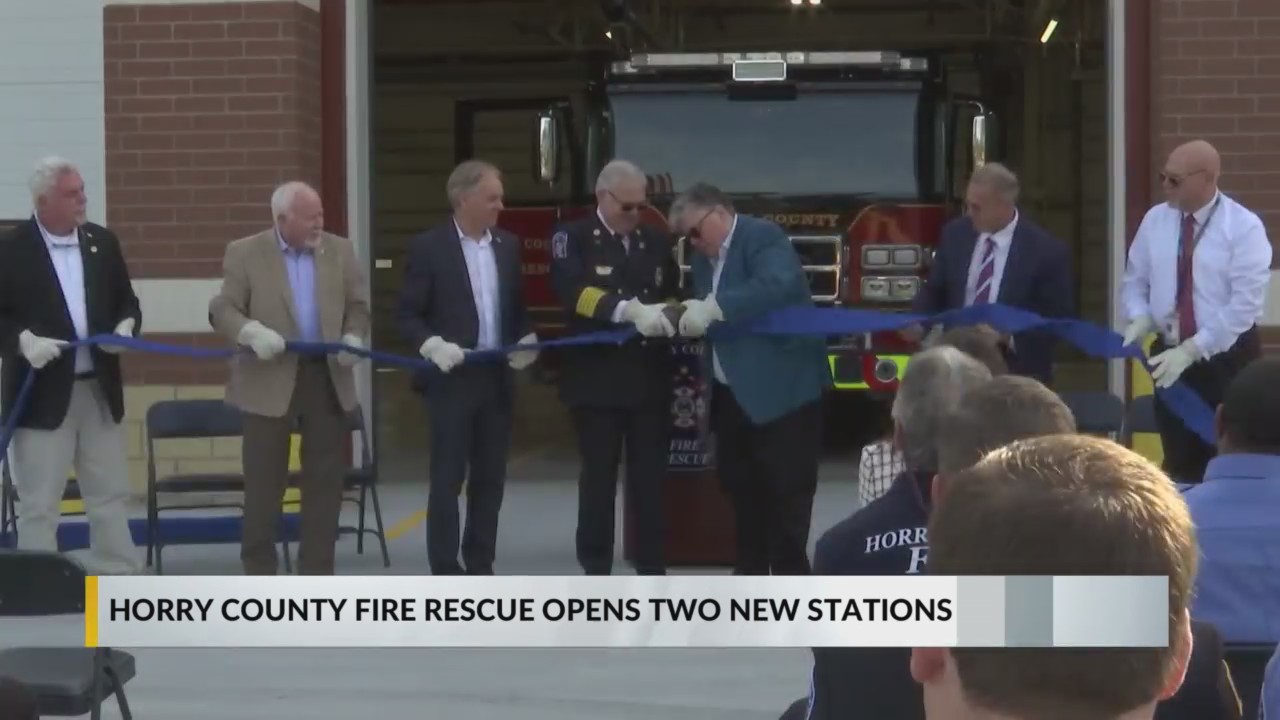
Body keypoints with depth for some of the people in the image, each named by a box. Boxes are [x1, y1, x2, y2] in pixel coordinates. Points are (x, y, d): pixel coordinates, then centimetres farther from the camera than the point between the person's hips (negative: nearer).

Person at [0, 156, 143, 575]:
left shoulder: (103, 242, 7)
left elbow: (127, 301, 14)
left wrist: (127, 327, -7)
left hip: (100, 391, 5)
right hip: (43, 395, -5)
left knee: (111, 496, 11)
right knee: (38, 505, 1)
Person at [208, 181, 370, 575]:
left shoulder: (340, 251, 8)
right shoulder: (245, 253, -1)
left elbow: (358, 306, 12)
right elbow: (222, 310, -4)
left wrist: (353, 338, -7)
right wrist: (251, 332, -22)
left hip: (328, 377, 3)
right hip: (269, 379, -3)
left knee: (325, 478, 6)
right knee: (264, 481, 1)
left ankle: (317, 569, 14)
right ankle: (259, 571, 10)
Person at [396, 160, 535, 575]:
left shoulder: (508, 246, 11)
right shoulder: (428, 247, -5)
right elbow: (408, 316, -6)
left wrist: (526, 339, 0)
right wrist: (433, 345, -22)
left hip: (497, 377, 5)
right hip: (451, 377, -5)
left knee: (490, 478, 8)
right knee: (448, 478, -2)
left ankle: (480, 567, 17)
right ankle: (445, 572, 2)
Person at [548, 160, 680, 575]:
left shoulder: (657, 241, 13)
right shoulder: (573, 239, -2)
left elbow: (672, 295, 17)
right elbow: (573, 292, -19)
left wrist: (667, 313, -7)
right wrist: (629, 310, -32)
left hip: (650, 380, 4)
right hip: (597, 380, -4)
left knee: (650, 478, 5)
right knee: (598, 478, 3)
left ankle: (652, 570, 11)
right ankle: (596, 572, 10)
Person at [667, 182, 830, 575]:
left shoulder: (764, 237, -12)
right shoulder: (705, 255, 14)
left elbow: (777, 285, -32)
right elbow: (704, 313, 15)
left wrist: (713, 309, -36)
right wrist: (684, 316, -5)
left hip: (781, 389, -9)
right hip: (733, 392, 9)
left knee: (786, 491, -4)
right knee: (740, 485, 13)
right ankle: (750, 574, 21)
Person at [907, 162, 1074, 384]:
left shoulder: (1047, 251, -12)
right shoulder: (955, 234, 3)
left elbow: (1060, 322, -9)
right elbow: (935, 291, 13)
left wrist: (1011, 338, -22)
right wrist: (917, 323, -7)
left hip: (1018, 378, -4)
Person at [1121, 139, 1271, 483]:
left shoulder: (1244, 227, -12)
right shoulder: (1155, 220, 3)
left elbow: (1245, 304, -18)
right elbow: (1134, 281, 11)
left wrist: (1191, 350, -24)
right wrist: (1140, 317, -12)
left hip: (1227, 359, -4)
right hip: (1169, 354, 4)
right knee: (1179, 465, 9)